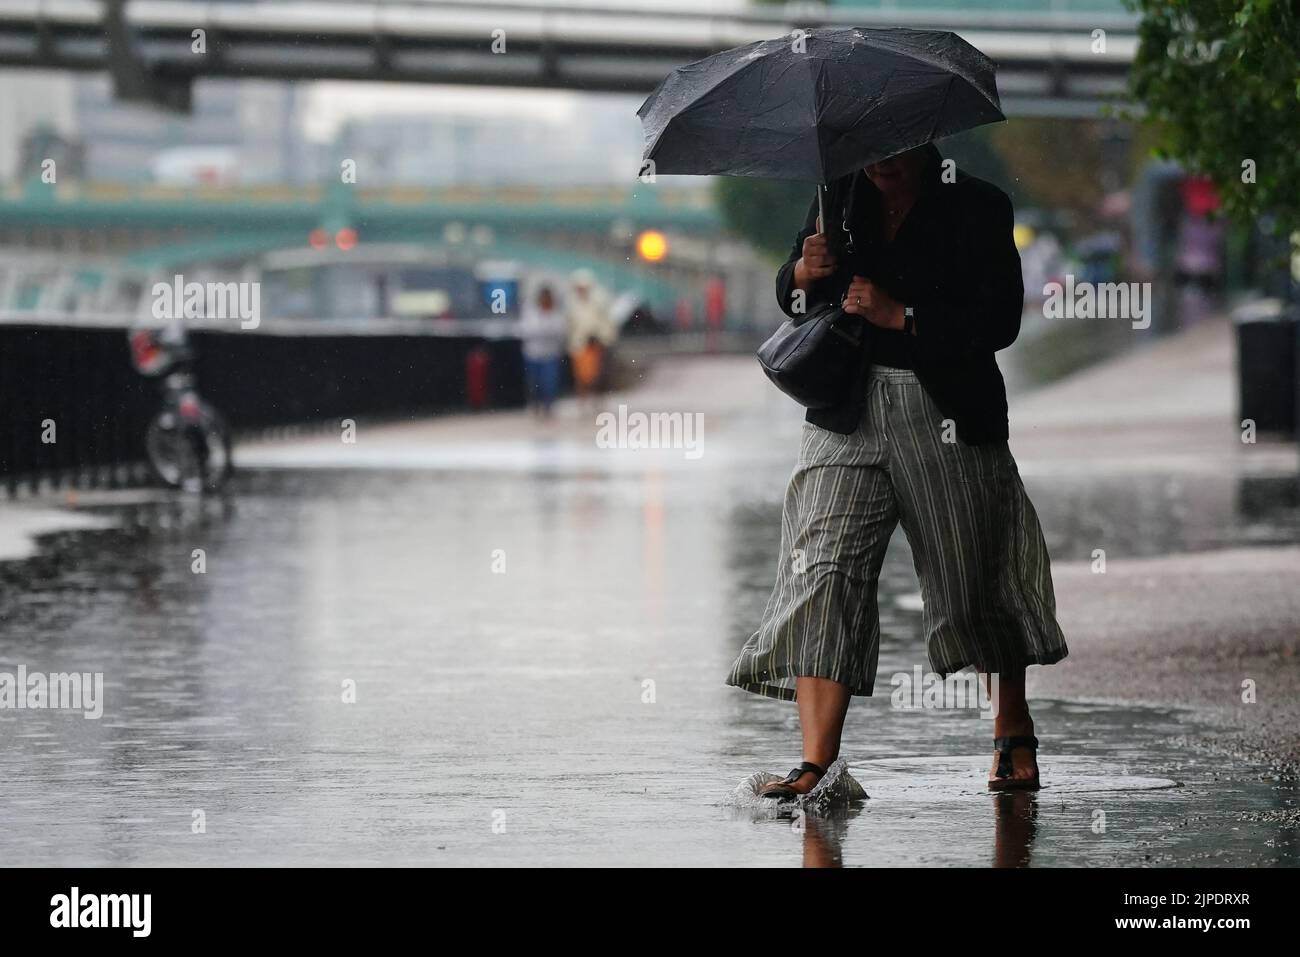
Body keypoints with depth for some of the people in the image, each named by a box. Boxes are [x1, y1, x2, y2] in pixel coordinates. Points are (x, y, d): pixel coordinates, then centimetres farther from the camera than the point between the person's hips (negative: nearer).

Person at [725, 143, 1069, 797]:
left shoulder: (978, 209, -2)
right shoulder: (841, 201, 9)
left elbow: (999, 321, -10)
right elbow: (789, 302, 14)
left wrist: (901, 316, -18)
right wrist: (804, 273, -9)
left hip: (948, 418, -2)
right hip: (850, 416, 2)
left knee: (974, 582, 5)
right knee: (824, 569, -12)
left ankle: (1014, 733, 31)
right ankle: (815, 764, -16)